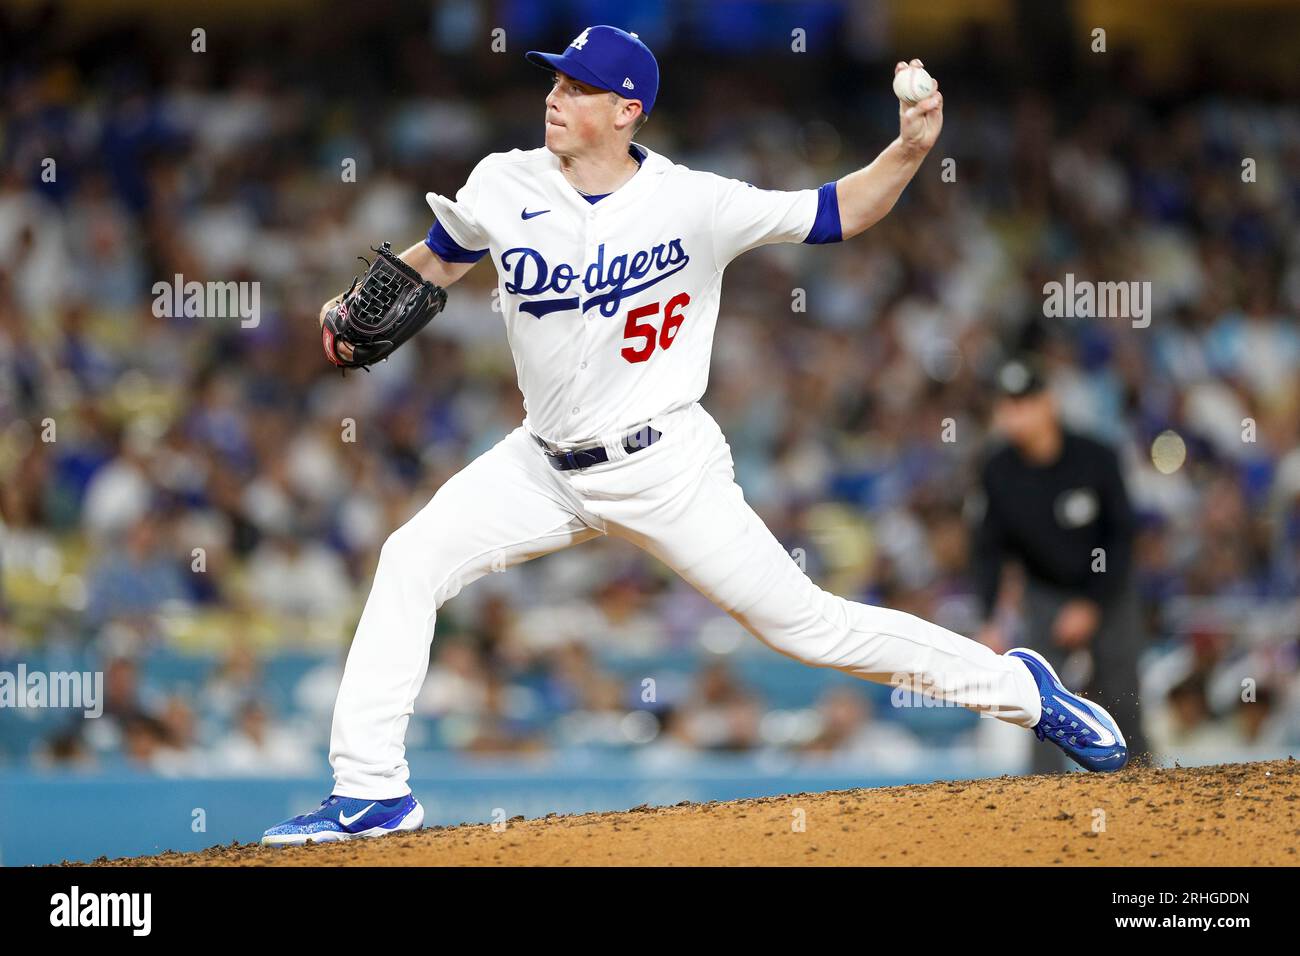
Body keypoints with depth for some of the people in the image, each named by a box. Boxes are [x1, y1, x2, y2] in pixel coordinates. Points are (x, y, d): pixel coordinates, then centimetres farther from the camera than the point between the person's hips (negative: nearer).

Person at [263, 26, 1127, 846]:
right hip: (547, 464, 4)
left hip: (666, 465, -4)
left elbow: (837, 215, -8)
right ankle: (370, 791, -7)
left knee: (800, 621, -4)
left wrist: (910, 150, -24)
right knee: (412, 561, -11)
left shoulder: (694, 204, -14)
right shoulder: (505, 186, -5)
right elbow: (442, 255, 16)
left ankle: (1019, 688, 13)